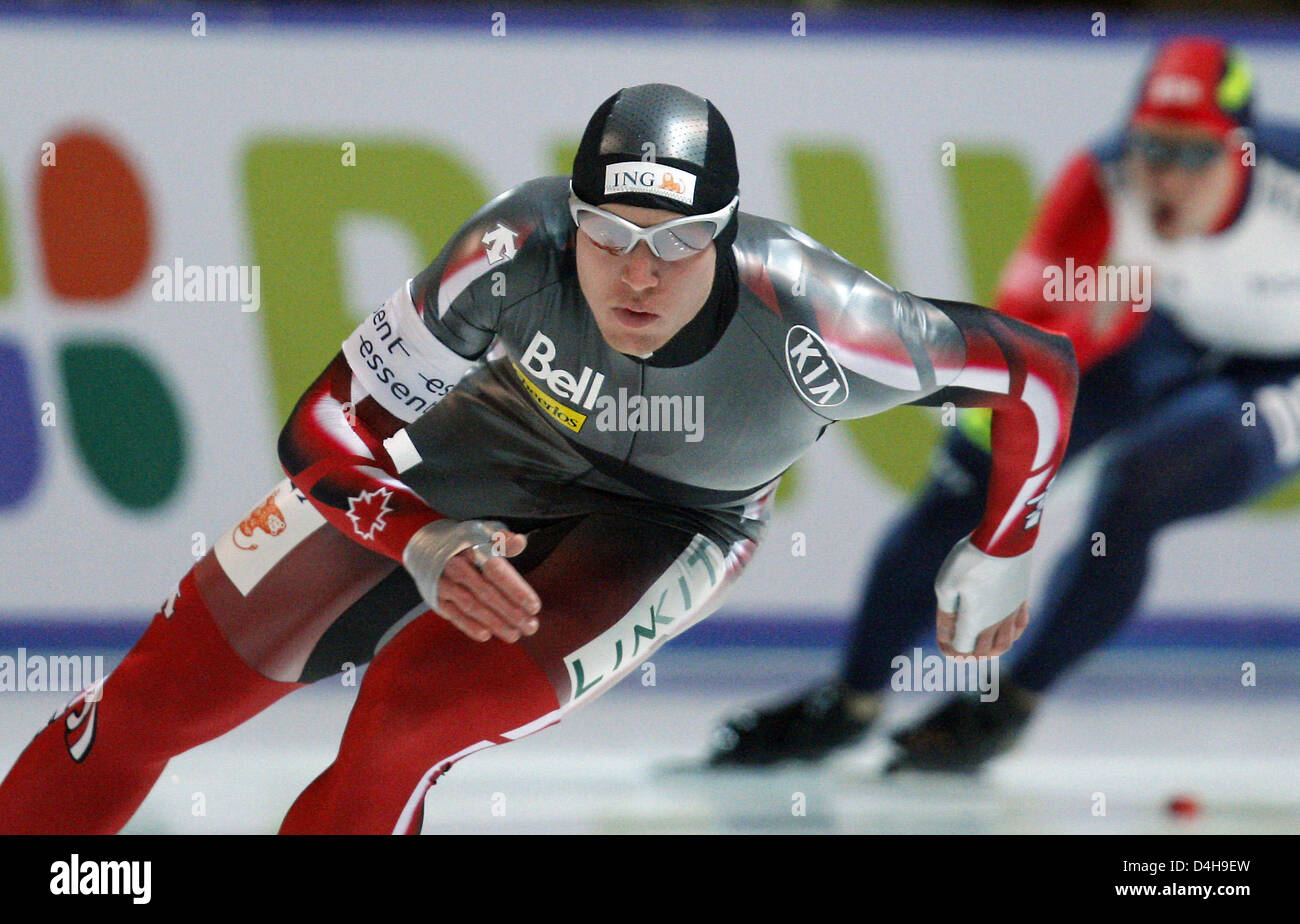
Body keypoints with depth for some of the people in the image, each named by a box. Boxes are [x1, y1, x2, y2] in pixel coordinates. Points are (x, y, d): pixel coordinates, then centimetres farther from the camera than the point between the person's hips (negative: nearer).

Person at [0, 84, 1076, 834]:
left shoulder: (812, 329, -38)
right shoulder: (517, 254, -34)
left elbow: (1037, 368, -24)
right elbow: (329, 427, -24)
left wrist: (997, 556, -13)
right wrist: (426, 549, -40)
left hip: (670, 522, -2)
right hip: (490, 441, 2)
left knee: (416, 709, -26)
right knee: (181, 677, -2)